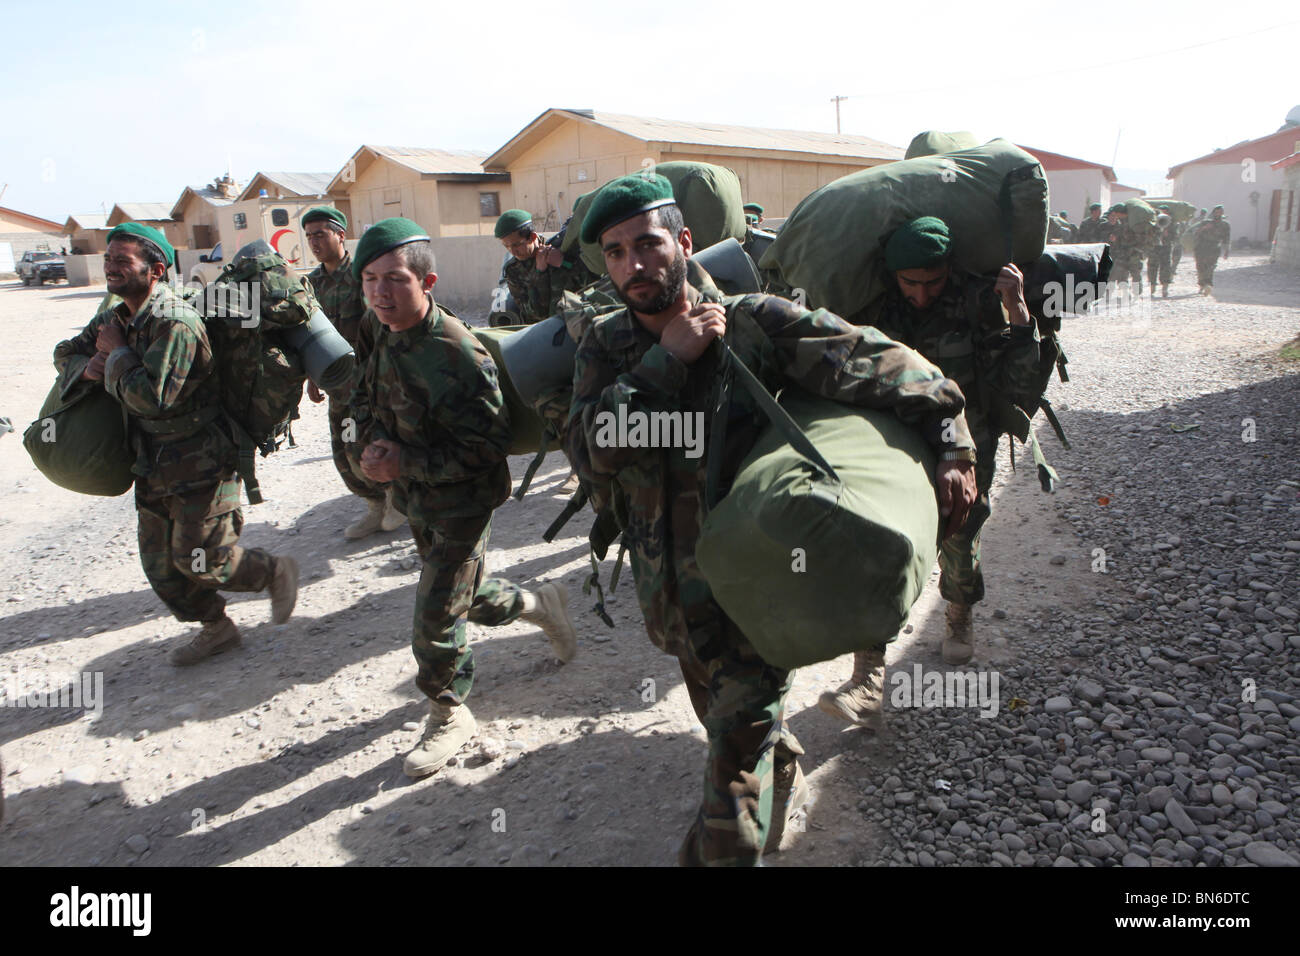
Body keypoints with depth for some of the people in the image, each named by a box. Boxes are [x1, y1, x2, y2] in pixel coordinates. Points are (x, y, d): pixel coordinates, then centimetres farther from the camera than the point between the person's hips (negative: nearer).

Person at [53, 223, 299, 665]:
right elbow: (65, 352, 22)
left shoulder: (175, 323, -23)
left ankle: (276, 571, 22)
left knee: (200, 562, -3)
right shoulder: (115, 319, 7)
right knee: (160, 564, 14)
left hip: (200, 466, -9)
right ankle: (215, 629, 32)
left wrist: (117, 353, -15)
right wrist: (87, 366, -2)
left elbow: (150, 397, -31)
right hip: (154, 467, 9)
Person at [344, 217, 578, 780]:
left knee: (436, 623, 0)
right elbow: (364, 402, 14)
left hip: (461, 507, -8)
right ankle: (538, 605, 50)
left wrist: (404, 462, -27)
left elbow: (485, 446, -27)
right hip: (417, 501, 8)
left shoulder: (456, 355, -27)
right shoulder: (388, 339, 0)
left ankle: (449, 716, 24)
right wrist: (368, 449, -8)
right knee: (465, 595, 24)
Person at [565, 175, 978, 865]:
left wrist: (952, 443, -22)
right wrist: (669, 359, -23)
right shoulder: (604, 346, -2)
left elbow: (879, 362, -15)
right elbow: (588, 448, -18)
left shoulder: (752, 323, -15)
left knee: (739, 743, -4)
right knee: (721, 714, 27)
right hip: (671, 593, 6)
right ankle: (785, 783, 57)